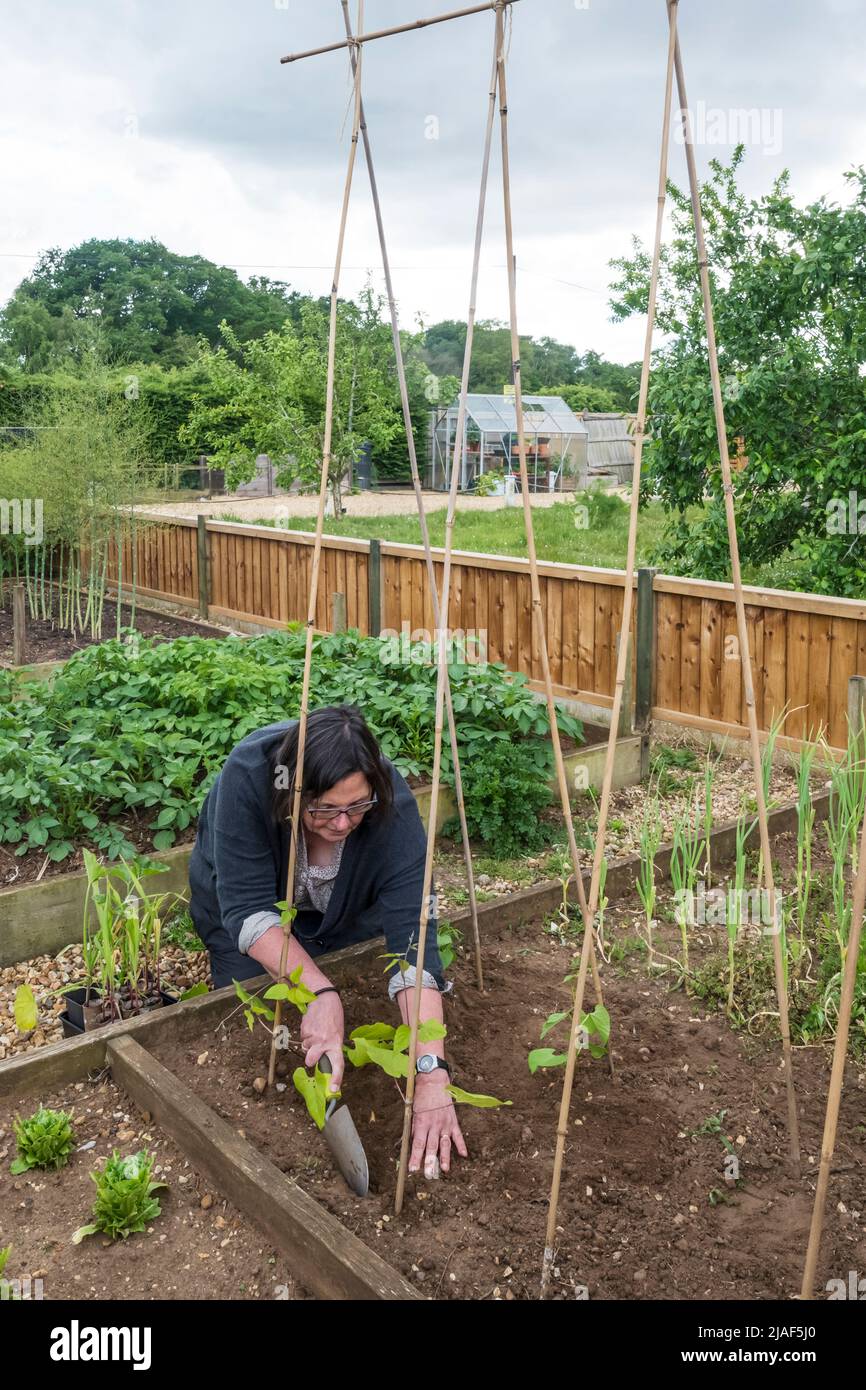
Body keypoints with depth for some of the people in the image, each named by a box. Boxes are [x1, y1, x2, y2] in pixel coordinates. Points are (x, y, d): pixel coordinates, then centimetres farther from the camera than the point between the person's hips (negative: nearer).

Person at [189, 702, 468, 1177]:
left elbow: (413, 931, -43)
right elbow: (249, 908, -38)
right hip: (239, 903, -1)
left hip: (347, 913, 1)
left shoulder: (392, 804, -38)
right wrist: (320, 993, -49)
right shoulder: (247, 776, -40)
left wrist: (432, 1072, -51)